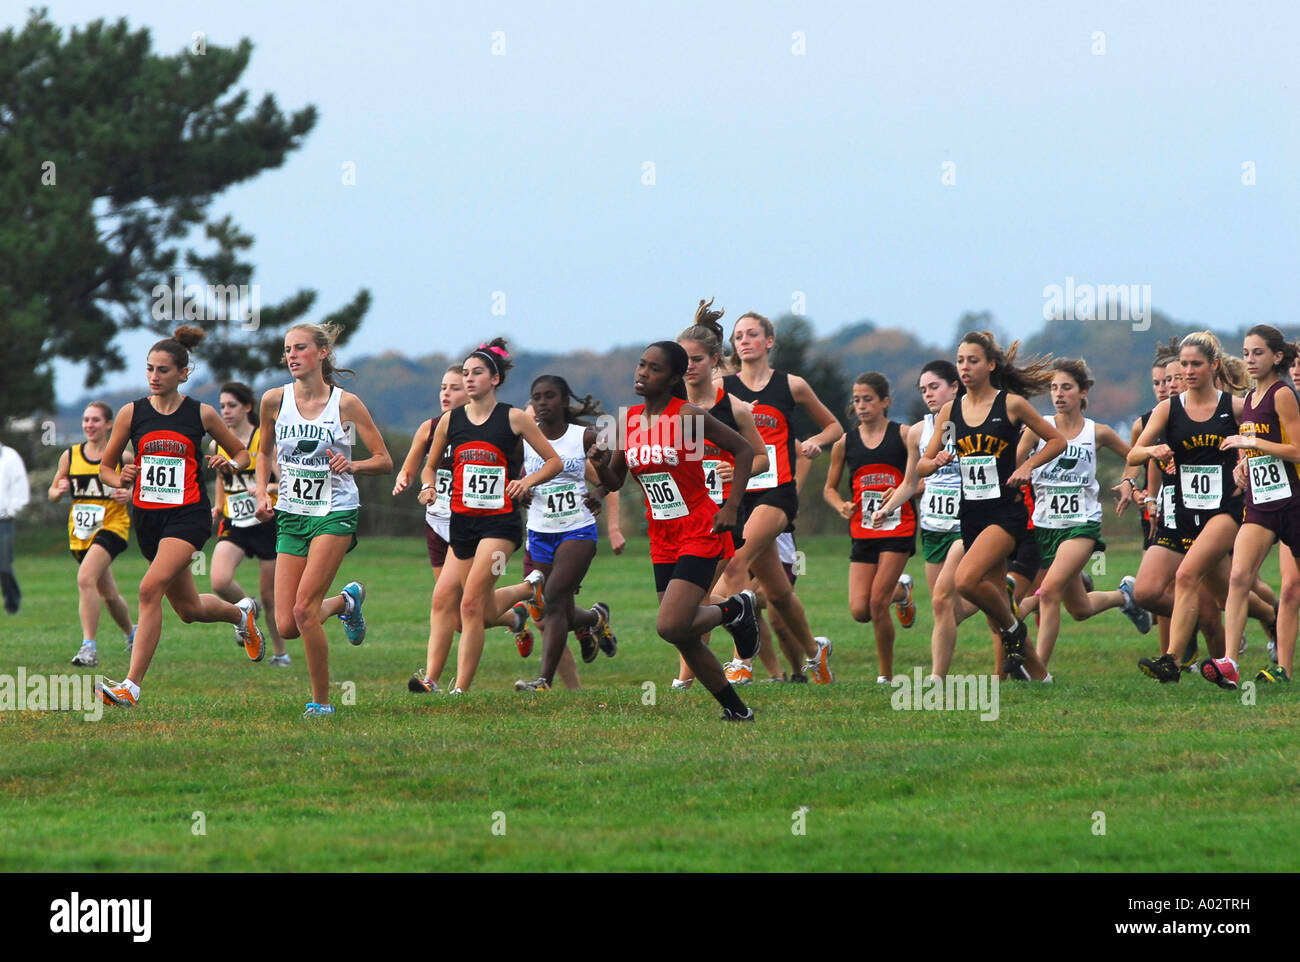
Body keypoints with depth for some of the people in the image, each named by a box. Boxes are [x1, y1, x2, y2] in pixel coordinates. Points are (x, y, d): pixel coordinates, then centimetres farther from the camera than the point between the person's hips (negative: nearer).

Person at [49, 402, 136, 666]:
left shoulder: (122, 458, -4)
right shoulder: (70, 456, 5)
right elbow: (52, 493, 13)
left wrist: (131, 495, -13)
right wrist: (59, 491, -11)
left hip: (112, 525, -5)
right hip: (80, 532, 5)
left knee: (86, 578, -27)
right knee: (108, 594, 16)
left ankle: (89, 647, -28)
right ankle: (131, 633, 44)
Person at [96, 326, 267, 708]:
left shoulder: (201, 414, -1)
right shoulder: (131, 414, 2)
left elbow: (242, 452, 12)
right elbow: (105, 466, 10)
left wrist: (230, 464, -10)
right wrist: (119, 479, -11)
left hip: (188, 515, -4)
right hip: (147, 516, 4)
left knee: (150, 588, -25)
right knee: (190, 610, 14)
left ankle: (131, 686, -25)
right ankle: (242, 612, 50)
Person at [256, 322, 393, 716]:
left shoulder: (346, 403, -7)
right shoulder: (275, 400, 0)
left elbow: (385, 461, -2)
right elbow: (265, 452, 18)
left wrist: (352, 465, -21)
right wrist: (262, 493, 3)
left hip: (335, 512, -4)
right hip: (291, 516, 4)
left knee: (304, 610, -18)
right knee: (286, 626, -2)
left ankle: (321, 700, -2)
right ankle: (346, 599, 30)